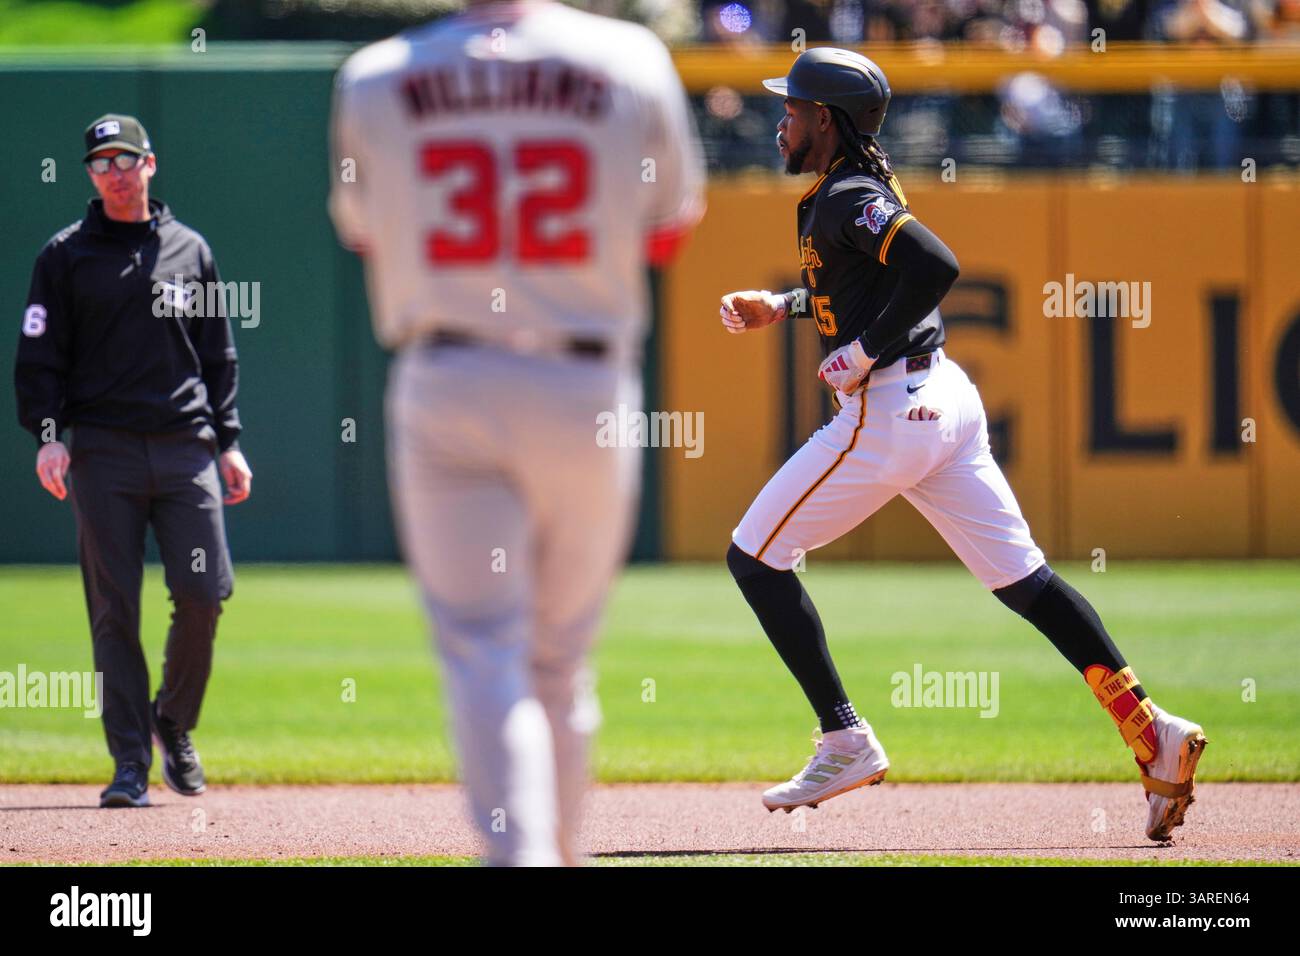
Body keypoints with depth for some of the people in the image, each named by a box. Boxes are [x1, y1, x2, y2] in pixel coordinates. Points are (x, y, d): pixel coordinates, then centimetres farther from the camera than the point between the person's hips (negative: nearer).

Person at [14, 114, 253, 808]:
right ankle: (130, 764, -1)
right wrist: (47, 434, -11)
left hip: (185, 446, 2)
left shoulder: (189, 251, 14)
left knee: (203, 594, -7)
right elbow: (39, 356, 4)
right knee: (114, 611, -4)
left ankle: (174, 724, 17)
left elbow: (218, 355, 18)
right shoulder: (65, 256, 7)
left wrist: (228, 442, 10)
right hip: (103, 450, -2)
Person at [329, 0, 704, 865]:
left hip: (442, 394, -1)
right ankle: (557, 849, 27)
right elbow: (668, 232, 9)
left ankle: (517, 855, -23)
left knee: (484, 650, -5)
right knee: (561, 654, 15)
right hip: (587, 395, 1)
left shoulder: (376, 80, 0)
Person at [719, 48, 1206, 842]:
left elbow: (936, 265, -27)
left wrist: (863, 354, -20)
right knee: (1019, 576, 7)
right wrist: (780, 308, 25)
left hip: (887, 411, -10)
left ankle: (847, 743, -2)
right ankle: (1152, 732, -2)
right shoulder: (862, 189, 17)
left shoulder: (846, 201, -13)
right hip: (948, 398, 10)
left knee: (756, 558, 1)